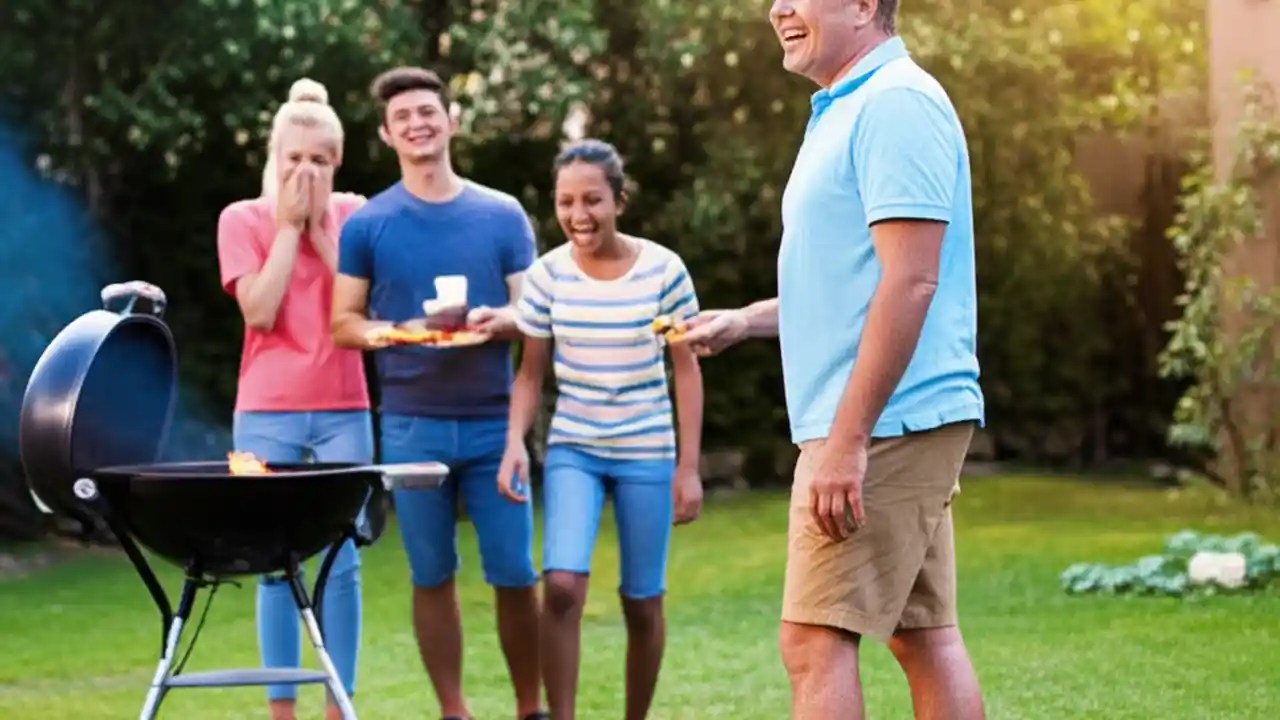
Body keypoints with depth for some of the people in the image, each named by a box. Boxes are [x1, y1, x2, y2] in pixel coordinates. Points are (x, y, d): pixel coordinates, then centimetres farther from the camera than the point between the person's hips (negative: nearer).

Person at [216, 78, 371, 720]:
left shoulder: (353, 214, 6)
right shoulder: (243, 219, 1)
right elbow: (260, 312, -10)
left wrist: (320, 226, -8)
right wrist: (289, 223, -9)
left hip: (342, 412, 1)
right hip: (268, 414, -1)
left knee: (342, 563, 1)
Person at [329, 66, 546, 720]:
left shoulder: (503, 215, 4)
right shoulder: (366, 225, 3)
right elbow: (343, 323, 6)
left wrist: (499, 321, -17)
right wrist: (383, 333, -16)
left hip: (494, 422, 0)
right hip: (411, 427, 0)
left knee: (515, 575, -1)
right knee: (432, 577, 5)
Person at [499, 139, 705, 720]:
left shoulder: (663, 270, -9)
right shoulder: (547, 276, -5)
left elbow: (686, 370, -3)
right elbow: (531, 372, 3)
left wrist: (689, 467, -5)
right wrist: (515, 444, -12)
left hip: (647, 454, -1)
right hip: (572, 450, 1)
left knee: (642, 602, 6)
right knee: (561, 585, -18)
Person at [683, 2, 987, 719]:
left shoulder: (895, 103, -14)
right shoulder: (849, 110, 18)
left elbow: (909, 281, -21)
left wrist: (846, 440, -24)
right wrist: (744, 321, 19)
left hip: (882, 424, -10)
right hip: (900, 425, 10)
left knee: (815, 641, -10)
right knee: (925, 636, 9)